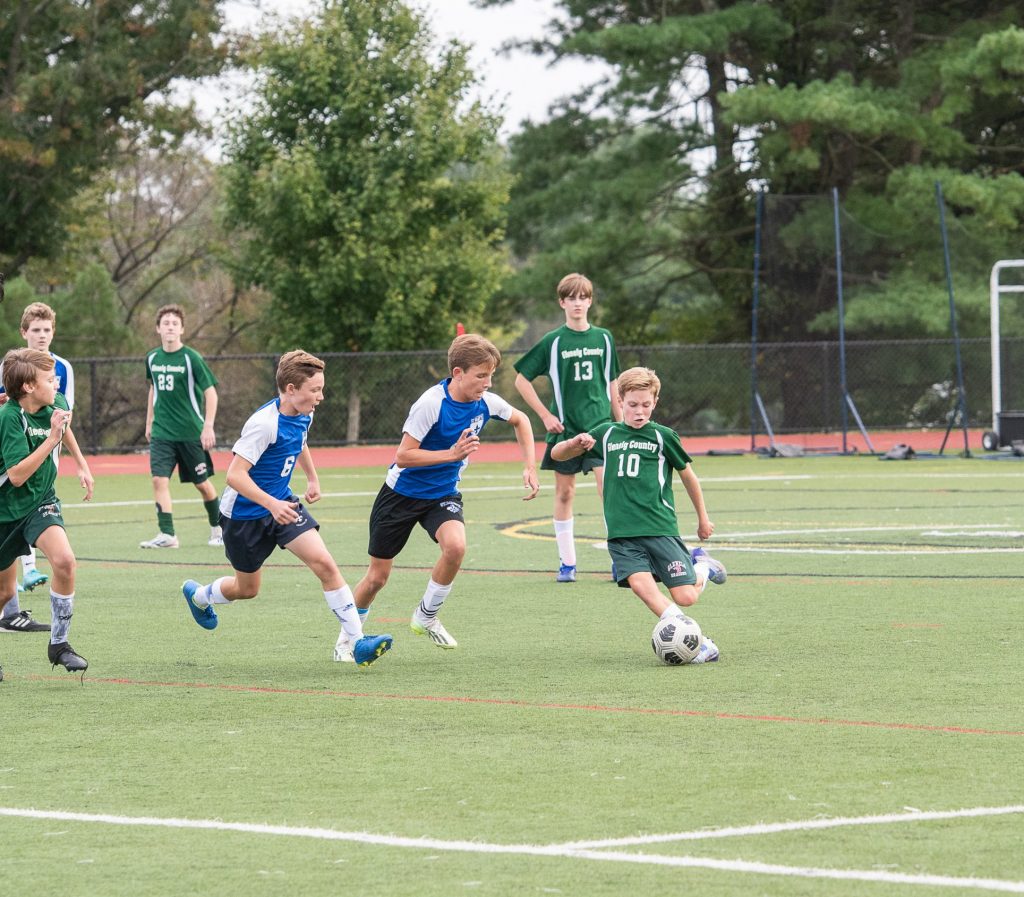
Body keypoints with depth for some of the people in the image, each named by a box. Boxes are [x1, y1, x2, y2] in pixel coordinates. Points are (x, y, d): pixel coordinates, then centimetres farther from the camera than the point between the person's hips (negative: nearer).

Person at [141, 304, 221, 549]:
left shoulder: (191, 358, -10)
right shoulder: (152, 358, 5)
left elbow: (211, 392, -8)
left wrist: (208, 427, -14)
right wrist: (149, 422, 20)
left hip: (191, 433, -3)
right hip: (161, 433, 3)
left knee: (202, 483, 7)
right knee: (159, 480, -12)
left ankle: (217, 529, 28)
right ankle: (166, 535, -11)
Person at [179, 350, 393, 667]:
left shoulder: (303, 415, -4)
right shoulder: (264, 423, -29)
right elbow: (235, 475, -31)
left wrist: (312, 477, 29)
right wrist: (271, 504, -40)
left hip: (282, 504, 6)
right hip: (244, 513, -6)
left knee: (324, 564, -13)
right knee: (247, 589, 12)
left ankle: (357, 641, -15)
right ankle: (198, 595, 46)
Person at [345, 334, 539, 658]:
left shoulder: (486, 403, -10)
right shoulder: (431, 403, -26)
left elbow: (520, 420, 12)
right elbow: (403, 456, -25)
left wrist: (529, 467, 4)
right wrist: (452, 454, -32)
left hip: (443, 495, 4)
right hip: (402, 494, -4)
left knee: (455, 546, -27)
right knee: (377, 576, 3)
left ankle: (426, 617, -4)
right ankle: (347, 637, 28)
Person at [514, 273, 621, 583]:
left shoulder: (603, 339, 7)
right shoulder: (553, 342, -1)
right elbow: (522, 380, 3)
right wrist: (545, 415, -2)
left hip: (601, 426, 1)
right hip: (565, 428, -1)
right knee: (564, 493, 4)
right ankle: (567, 563, 13)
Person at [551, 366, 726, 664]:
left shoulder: (662, 436, 3)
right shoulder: (606, 434, 10)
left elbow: (687, 474, 16)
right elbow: (556, 454, 16)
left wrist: (703, 519, 24)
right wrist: (574, 444, -7)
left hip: (660, 528, -2)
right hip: (621, 533, 2)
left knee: (686, 597, -10)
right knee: (640, 583, -26)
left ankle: (703, 566, 25)